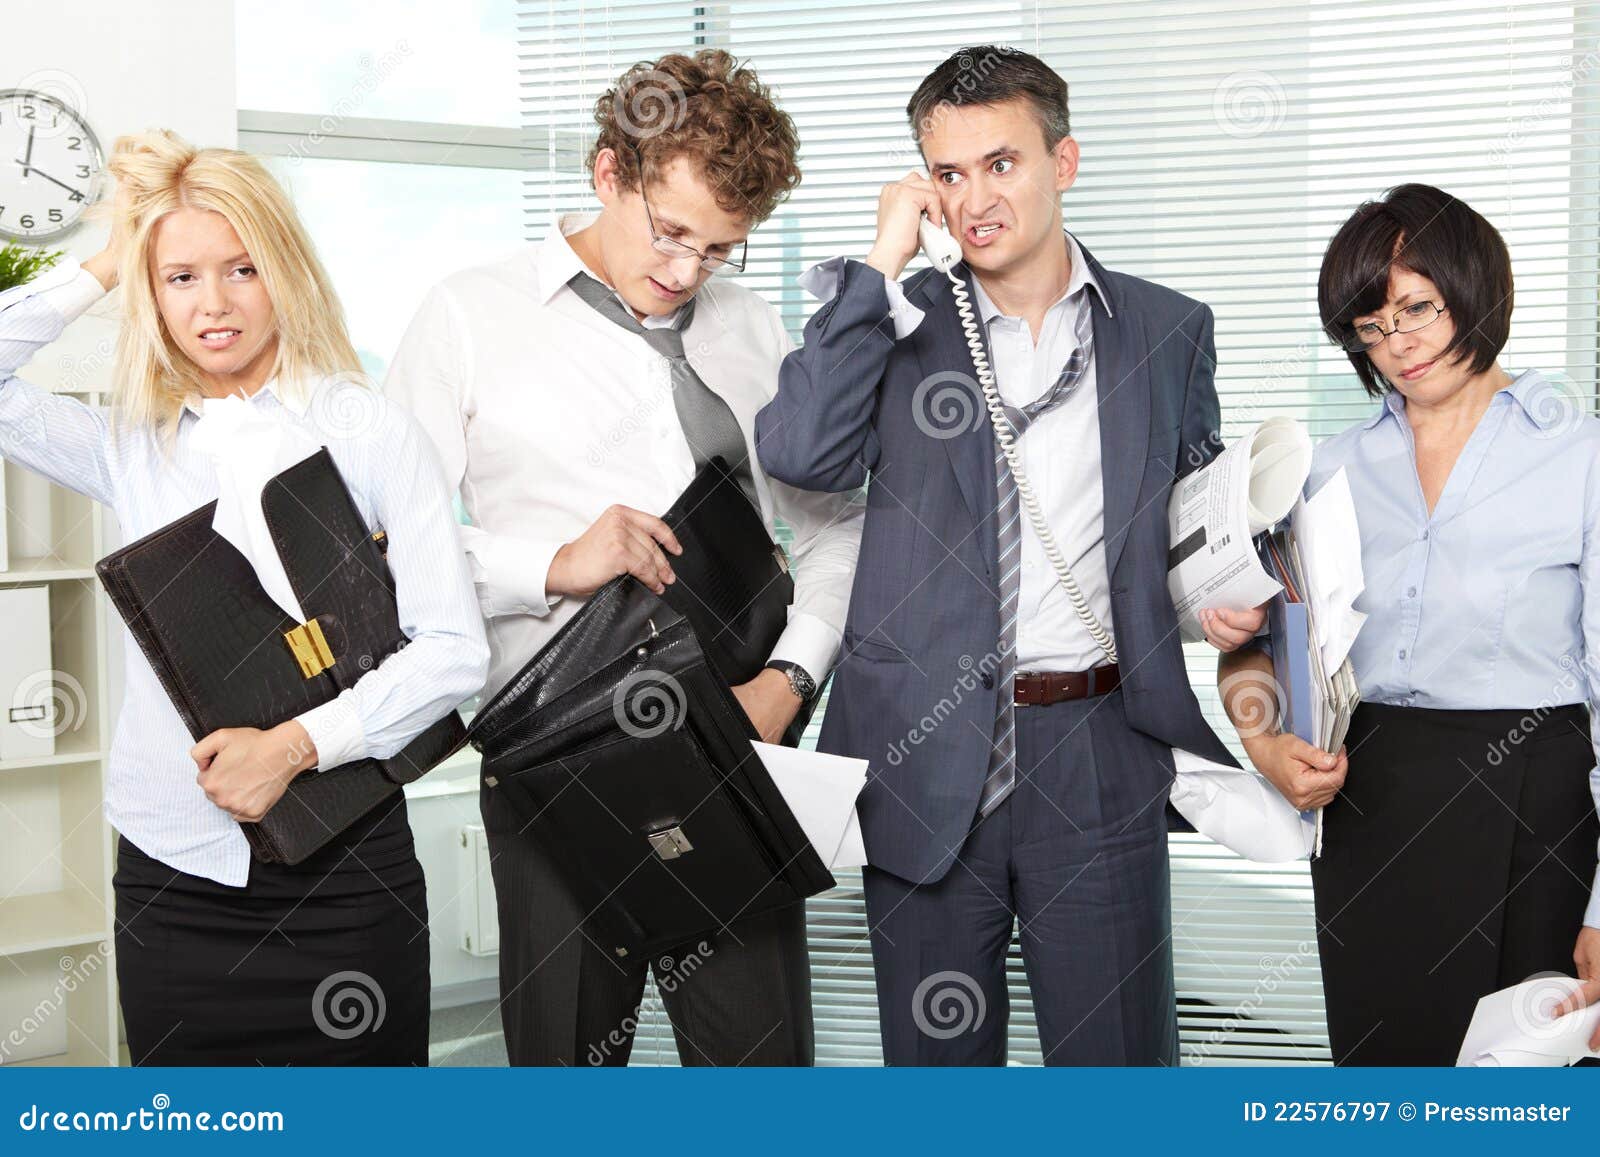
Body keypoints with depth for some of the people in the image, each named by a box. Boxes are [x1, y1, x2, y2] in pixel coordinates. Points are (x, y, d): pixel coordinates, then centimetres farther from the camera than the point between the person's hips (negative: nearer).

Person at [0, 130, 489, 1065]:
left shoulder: (371, 431, -1)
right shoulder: (130, 447, 9)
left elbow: (456, 648, -7)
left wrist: (298, 743, -17)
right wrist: (101, 270, 4)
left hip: (343, 866, -3)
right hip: (172, 873, 3)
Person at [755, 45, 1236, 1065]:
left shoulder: (1169, 330, 7)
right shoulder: (896, 320, 4)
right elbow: (798, 453, -14)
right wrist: (883, 265, -11)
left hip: (1097, 756, 0)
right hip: (926, 756, 0)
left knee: (1119, 1057, 6)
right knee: (937, 1056, 14)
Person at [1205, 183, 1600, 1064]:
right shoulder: (1338, 468, 10)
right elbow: (1253, 643, 15)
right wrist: (1267, 743, -7)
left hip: (1525, 807, -3)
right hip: (1366, 808, 4)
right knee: (1376, 1053, 9)